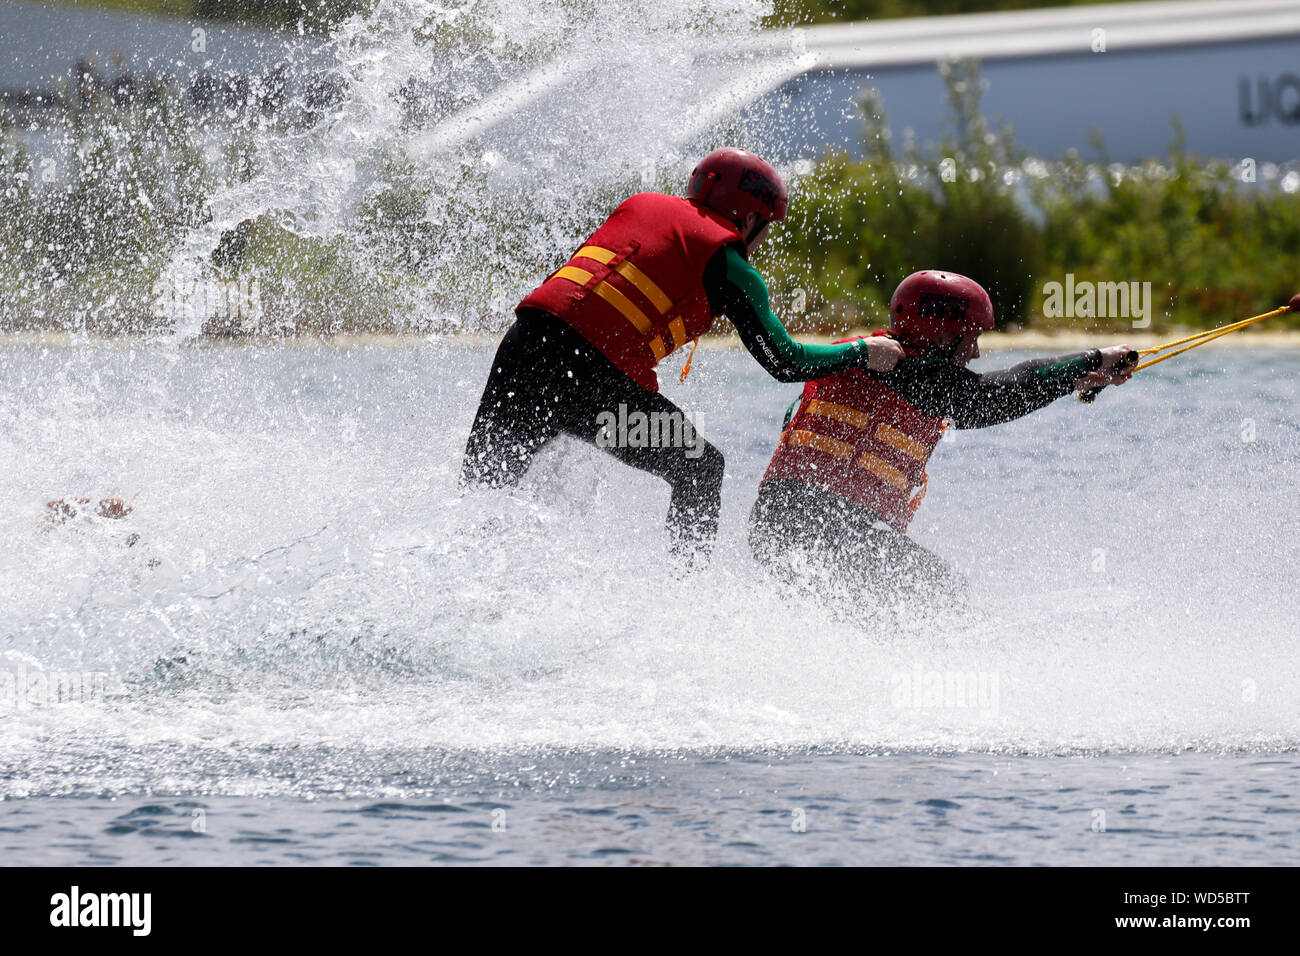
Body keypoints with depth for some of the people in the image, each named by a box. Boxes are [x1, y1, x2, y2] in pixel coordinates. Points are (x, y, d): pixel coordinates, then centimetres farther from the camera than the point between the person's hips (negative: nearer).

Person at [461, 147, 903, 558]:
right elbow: (785, 362, 10)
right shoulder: (729, 265, 6)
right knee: (700, 470, 16)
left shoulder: (641, 204, 23)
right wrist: (863, 353, 23)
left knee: (479, 481, 14)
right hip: (593, 375, -5)